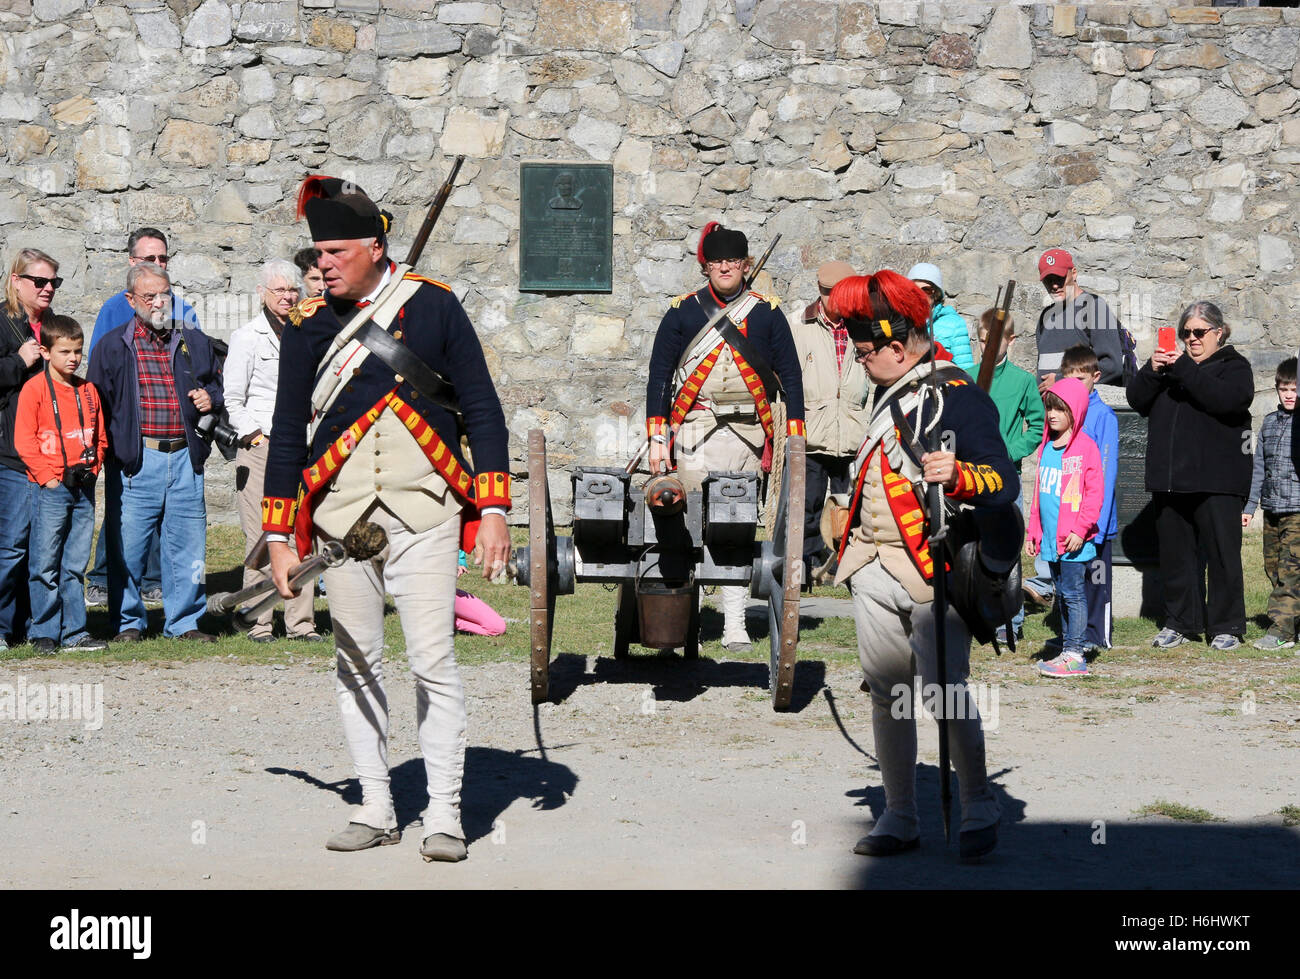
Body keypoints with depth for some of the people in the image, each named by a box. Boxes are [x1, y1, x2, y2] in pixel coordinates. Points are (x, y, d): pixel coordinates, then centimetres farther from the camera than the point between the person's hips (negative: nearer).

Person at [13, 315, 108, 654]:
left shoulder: (88, 390, 13)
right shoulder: (34, 388, -4)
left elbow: (100, 437, 19)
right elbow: (24, 440, -7)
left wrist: (91, 469, 6)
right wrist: (49, 477, -11)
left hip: (83, 488, 5)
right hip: (51, 488, -5)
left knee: (76, 564, 8)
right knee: (45, 564, -2)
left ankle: (74, 632, 12)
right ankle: (44, 633, 5)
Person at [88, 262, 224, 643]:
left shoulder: (194, 342, 13)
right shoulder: (113, 346, 5)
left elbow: (216, 382, 27)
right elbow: (95, 403, 6)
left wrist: (210, 397, 4)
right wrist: (106, 448, -6)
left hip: (185, 458, 3)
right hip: (135, 462, -2)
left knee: (187, 543, 4)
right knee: (127, 544, -1)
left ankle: (184, 621, 15)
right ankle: (128, 622, 14)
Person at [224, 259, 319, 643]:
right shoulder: (246, 337, 1)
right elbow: (232, 398, 0)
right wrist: (254, 435, -8)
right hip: (260, 448, -4)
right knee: (261, 536, -4)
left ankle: (300, 621, 5)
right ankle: (258, 622, 1)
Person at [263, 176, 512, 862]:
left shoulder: (434, 306, 0)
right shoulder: (308, 324, 6)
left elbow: (482, 409, 3)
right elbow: (287, 432, 11)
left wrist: (493, 510, -3)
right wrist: (279, 535, 8)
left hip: (423, 512, -3)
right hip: (340, 516, 3)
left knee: (433, 662, -7)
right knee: (356, 664, 7)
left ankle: (444, 814, 1)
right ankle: (375, 809, 17)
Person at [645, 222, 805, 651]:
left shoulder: (767, 313, 8)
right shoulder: (682, 312, 5)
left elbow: (790, 377, 10)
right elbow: (658, 377, 6)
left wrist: (795, 441, 3)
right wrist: (657, 440, -1)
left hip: (747, 434, 1)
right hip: (695, 433, -1)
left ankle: (735, 624, 5)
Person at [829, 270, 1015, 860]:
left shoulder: (957, 396, -11)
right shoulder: (889, 394, 15)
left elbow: (1004, 484, -18)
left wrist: (958, 475, -37)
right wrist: (853, 538, 32)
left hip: (932, 568, -8)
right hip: (874, 569, 8)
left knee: (945, 693, -8)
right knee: (887, 694, 8)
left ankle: (979, 812, 8)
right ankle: (898, 820, 16)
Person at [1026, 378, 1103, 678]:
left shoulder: (1086, 448, -9)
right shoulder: (1046, 448, 13)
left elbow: (1094, 495, -11)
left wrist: (1080, 530, -16)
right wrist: (1034, 531, 18)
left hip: (1074, 540, -7)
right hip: (1051, 538, 7)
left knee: (1072, 593, -6)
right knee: (1062, 594, 12)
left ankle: (1074, 655, -5)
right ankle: (1068, 651, 18)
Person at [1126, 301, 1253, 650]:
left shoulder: (1233, 366, 4)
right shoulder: (1171, 363, 19)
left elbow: (1229, 399, -18)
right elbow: (1137, 400, 9)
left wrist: (1185, 370, -20)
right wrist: (1152, 371, -9)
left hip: (1216, 482, -5)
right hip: (1169, 479, 5)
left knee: (1222, 553, -4)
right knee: (1175, 554, 8)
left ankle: (1226, 627, 2)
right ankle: (1179, 624, 16)